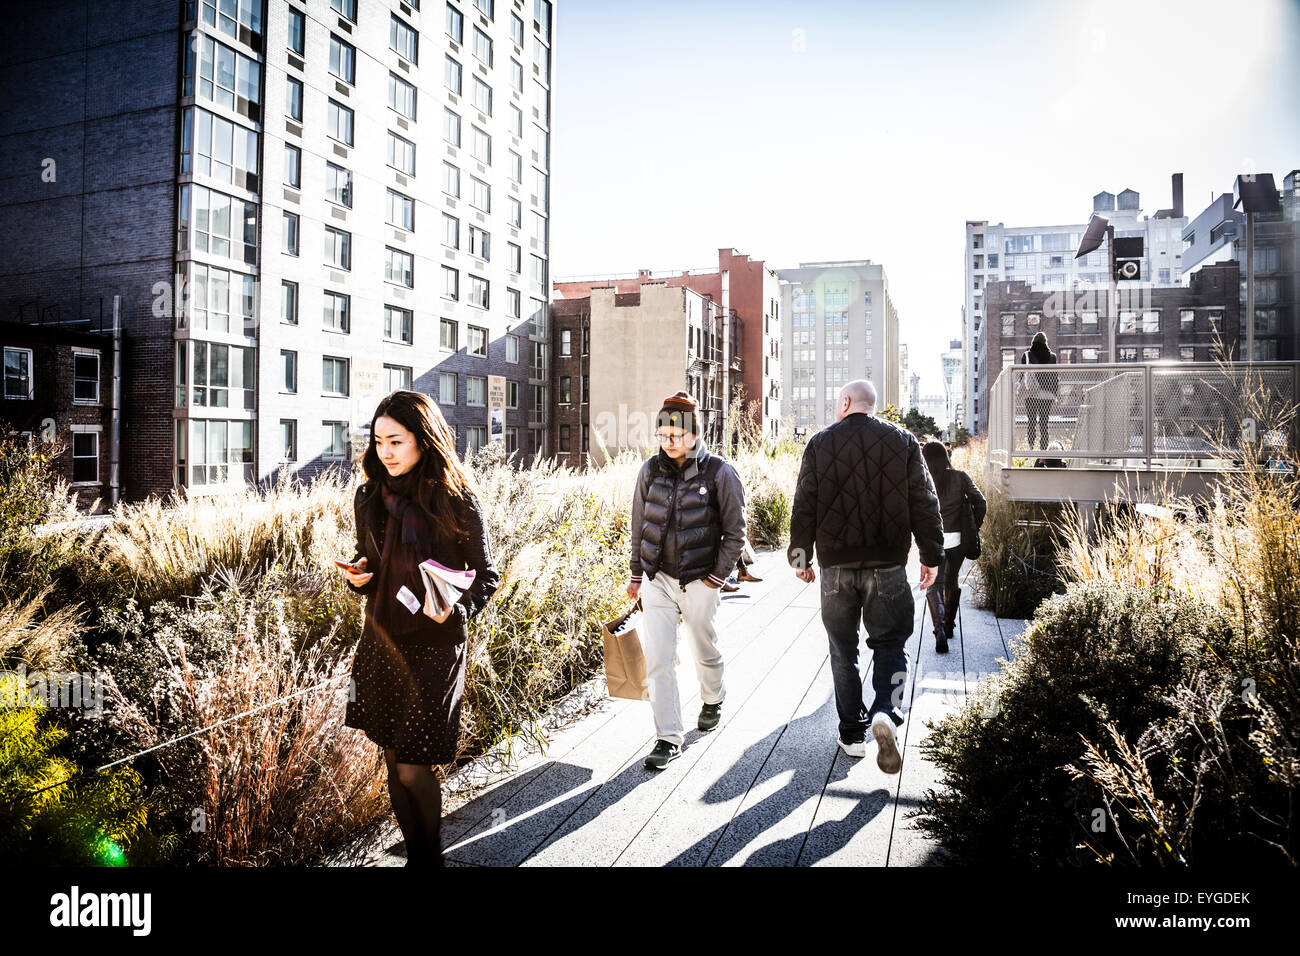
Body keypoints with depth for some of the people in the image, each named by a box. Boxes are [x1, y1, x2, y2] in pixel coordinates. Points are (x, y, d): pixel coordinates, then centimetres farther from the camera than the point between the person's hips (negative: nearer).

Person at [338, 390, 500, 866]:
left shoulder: (456, 500, -13)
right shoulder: (369, 497, 3)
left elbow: (486, 575, -6)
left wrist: (457, 608, -24)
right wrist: (357, 576, -5)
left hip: (434, 646, -5)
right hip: (380, 640, 5)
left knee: (414, 769, -2)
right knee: (392, 759, 13)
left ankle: (431, 854, 25)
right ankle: (414, 853, 33)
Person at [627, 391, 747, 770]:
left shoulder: (719, 472, -10)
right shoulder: (651, 469, 0)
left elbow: (734, 532, -3)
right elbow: (638, 526, 10)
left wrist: (717, 576, -7)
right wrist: (636, 575, 12)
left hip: (700, 582, -2)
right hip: (657, 580, 3)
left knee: (704, 650, 16)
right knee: (657, 660, -3)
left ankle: (712, 701, 47)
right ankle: (668, 738, 7)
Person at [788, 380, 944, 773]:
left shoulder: (820, 443, 1)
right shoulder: (903, 441, 2)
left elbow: (803, 507, 0)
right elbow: (924, 504, 1)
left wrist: (800, 557, 9)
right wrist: (931, 556, 8)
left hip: (836, 564, 0)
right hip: (887, 564, 0)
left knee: (843, 650, 11)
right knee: (890, 641, 10)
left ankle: (852, 734, 17)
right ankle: (884, 711, -13)